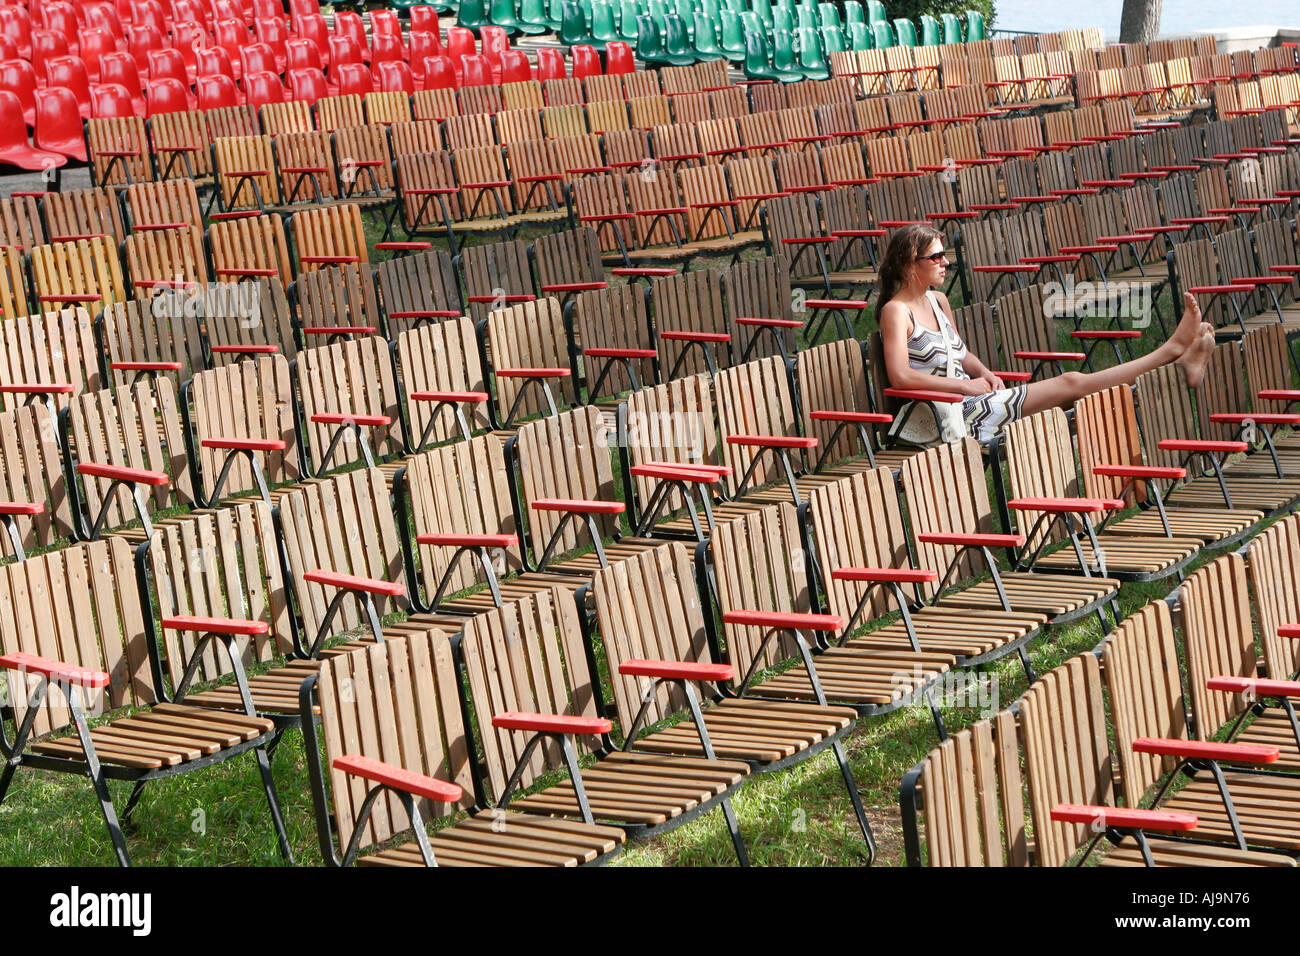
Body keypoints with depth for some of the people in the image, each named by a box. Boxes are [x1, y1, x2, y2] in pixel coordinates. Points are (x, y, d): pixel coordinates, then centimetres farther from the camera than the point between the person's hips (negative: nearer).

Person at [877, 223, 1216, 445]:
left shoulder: (938, 301, 16)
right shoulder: (896, 311, -11)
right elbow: (900, 376, -23)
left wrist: (984, 374, 3)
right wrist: (967, 385, -16)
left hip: (973, 398, 8)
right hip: (958, 415, -8)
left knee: (1071, 382, -7)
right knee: (1071, 384, -11)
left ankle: (1173, 353, -13)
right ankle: (1173, 350, -9)